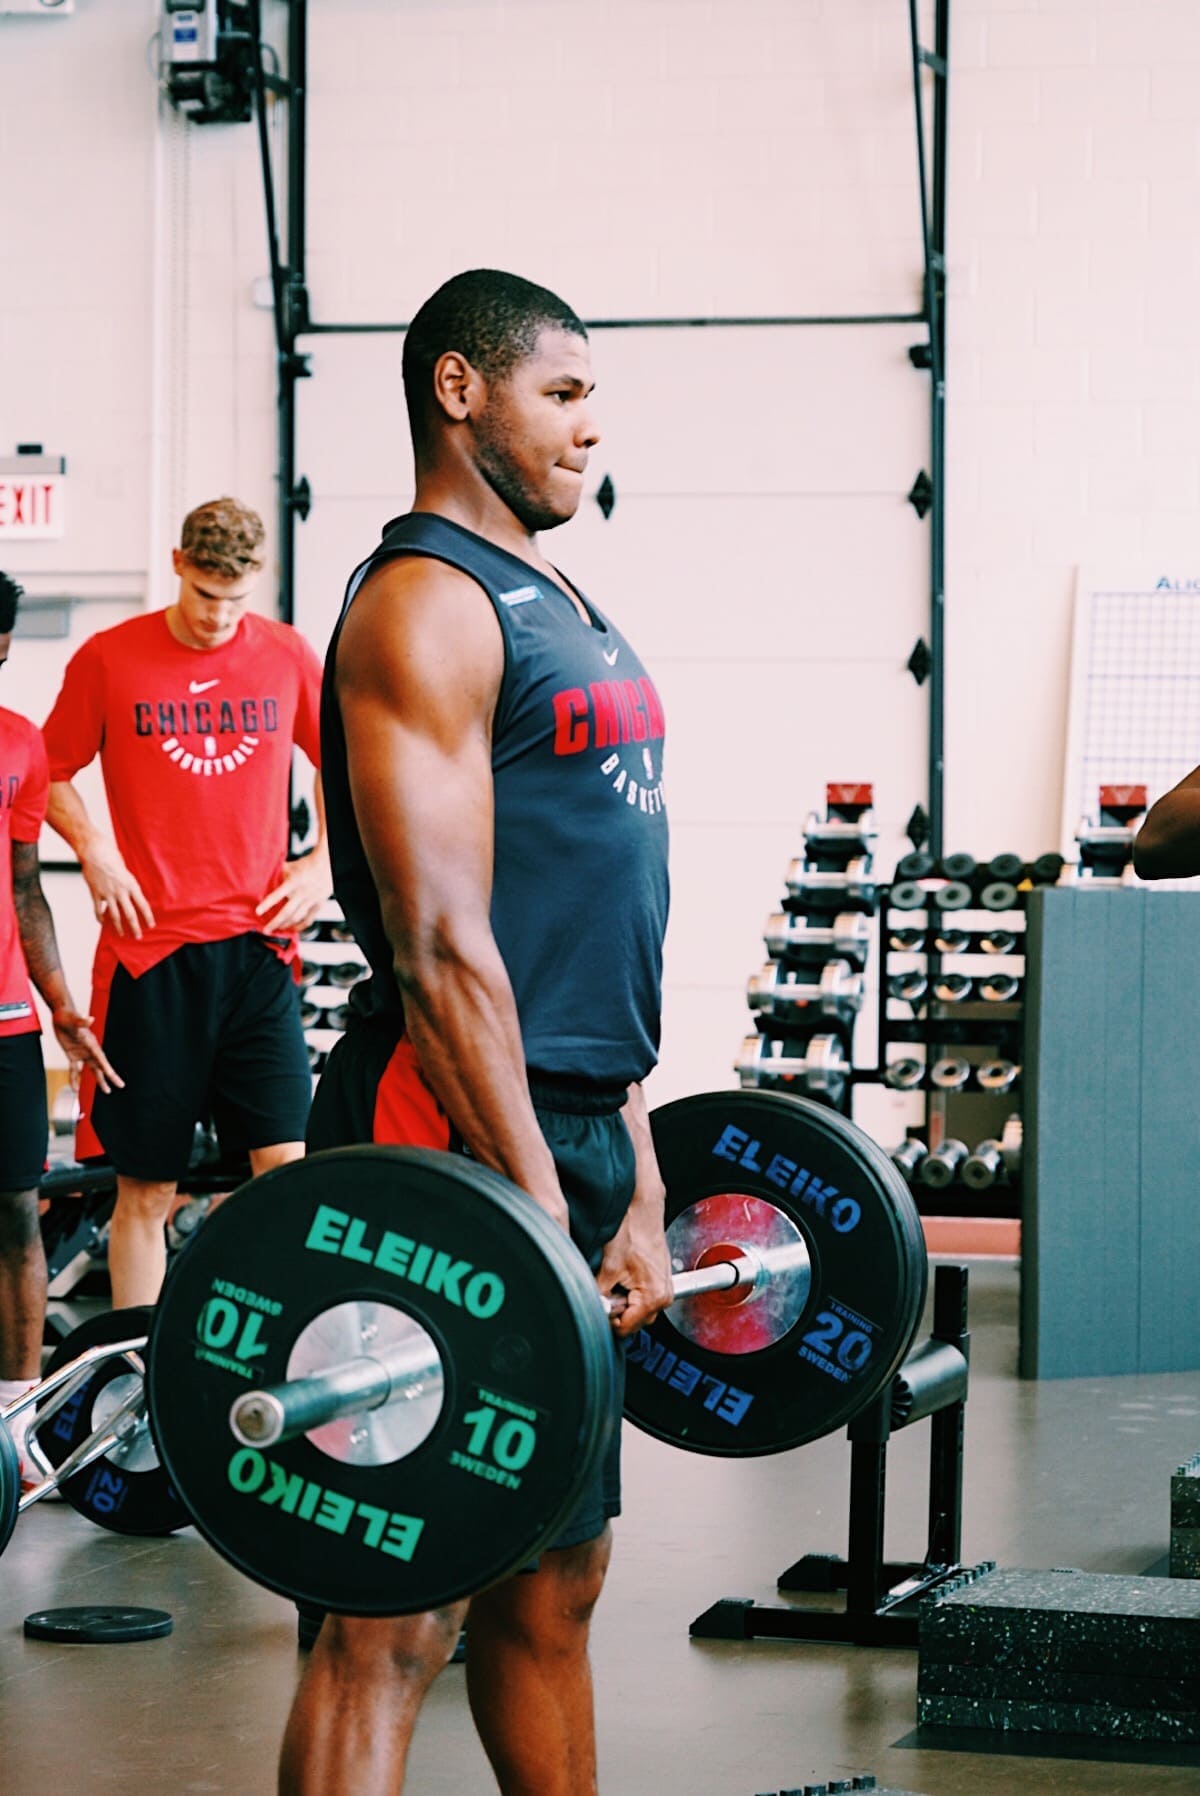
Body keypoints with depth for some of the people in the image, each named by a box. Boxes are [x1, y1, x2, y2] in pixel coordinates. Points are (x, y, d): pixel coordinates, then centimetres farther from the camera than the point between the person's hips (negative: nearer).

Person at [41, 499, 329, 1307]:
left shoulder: (290, 656, 4)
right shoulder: (108, 659, 0)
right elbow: (53, 775, 9)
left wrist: (324, 860, 4)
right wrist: (96, 854, -7)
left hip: (257, 943, 1)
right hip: (149, 949, -1)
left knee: (288, 1162, -8)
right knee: (145, 1186, 4)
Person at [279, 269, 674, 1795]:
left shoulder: (554, 607, 19)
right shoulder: (427, 606, -11)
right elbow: (442, 946, -19)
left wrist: (635, 1188, 19)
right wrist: (539, 1217, -22)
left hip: (569, 1136, 10)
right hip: (456, 1149, -10)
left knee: (553, 1582, 16)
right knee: (397, 1612, -7)